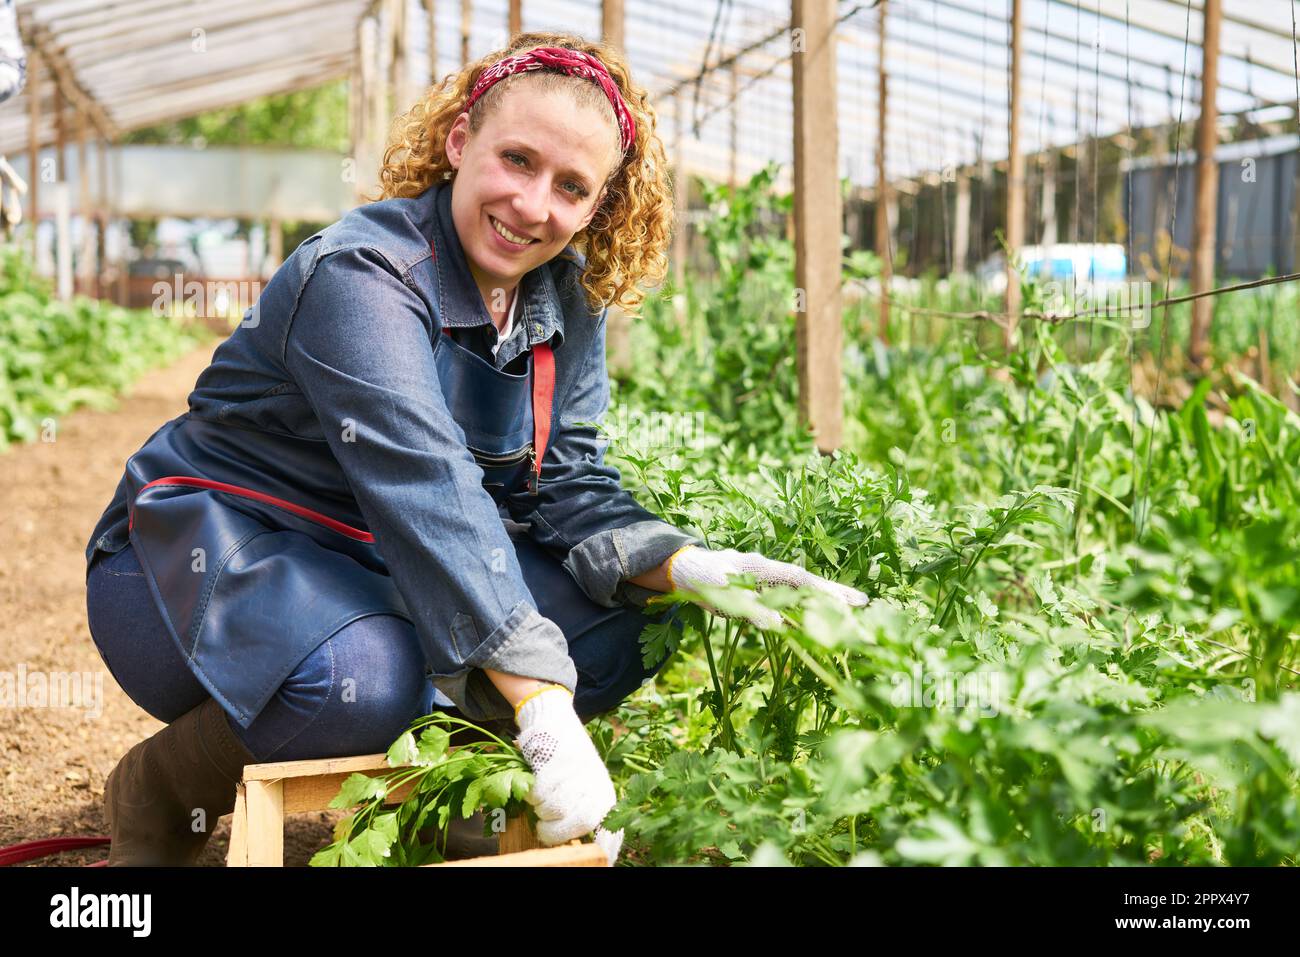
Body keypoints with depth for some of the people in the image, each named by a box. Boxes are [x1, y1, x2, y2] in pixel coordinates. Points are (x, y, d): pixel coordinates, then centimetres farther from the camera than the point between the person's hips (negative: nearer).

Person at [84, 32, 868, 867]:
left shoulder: (568, 302, 0)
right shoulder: (362, 274, -25)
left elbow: (566, 485, -3)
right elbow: (425, 486, -37)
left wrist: (691, 568, -24)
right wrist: (546, 713, -46)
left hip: (379, 574, 7)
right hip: (209, 554, -7)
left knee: (618, 626, -12)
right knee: (369, 677, -38)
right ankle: (158, 791, -8)